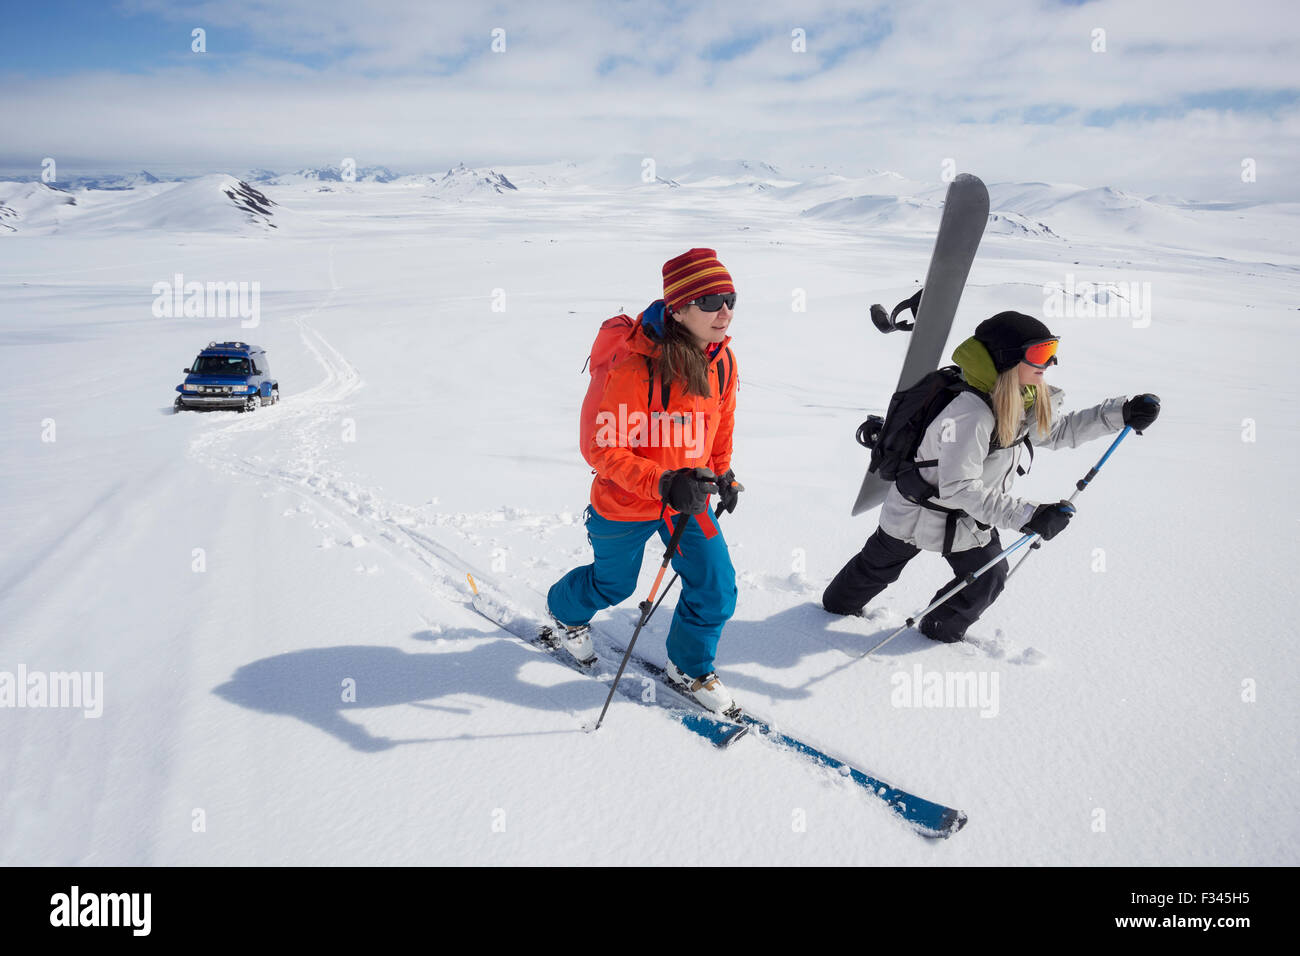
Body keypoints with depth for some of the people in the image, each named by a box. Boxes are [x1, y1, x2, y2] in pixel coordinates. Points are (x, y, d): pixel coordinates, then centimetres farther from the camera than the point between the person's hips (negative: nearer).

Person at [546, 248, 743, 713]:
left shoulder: (721, 360, -10)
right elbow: (601, 448, -28)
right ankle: (564, 609, 54)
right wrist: (663, 483, -37)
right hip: (624, 504, -5)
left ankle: (690, 667, 30)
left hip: (689, 497, 5)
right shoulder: (636, 368, -32)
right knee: (613, 584, 19)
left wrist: (722, 472, 12)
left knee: (716, 588, 2)